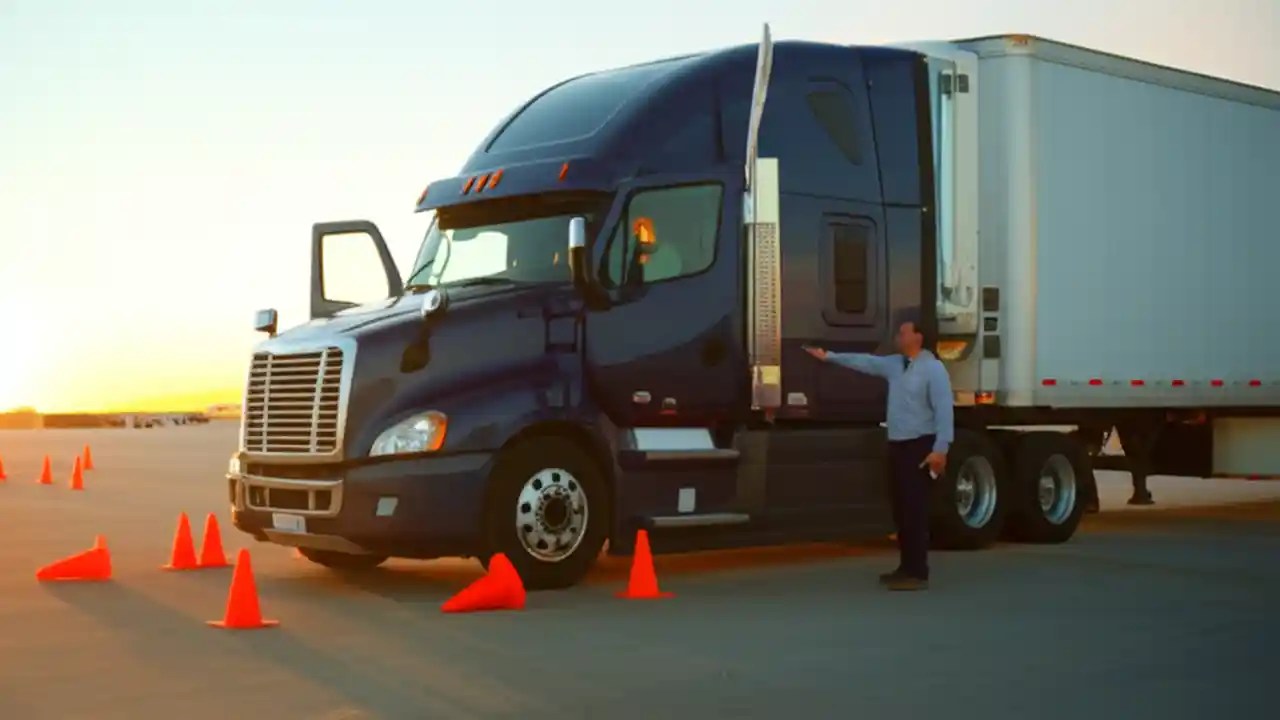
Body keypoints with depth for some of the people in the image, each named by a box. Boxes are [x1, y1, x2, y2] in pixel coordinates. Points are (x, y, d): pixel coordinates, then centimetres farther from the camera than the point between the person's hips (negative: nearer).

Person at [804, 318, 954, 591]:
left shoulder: (933, 369, -11)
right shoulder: (895, 365, 13)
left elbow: (944, 410, -17)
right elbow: (866, 362, 24)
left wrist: (940, 448, -23)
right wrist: (829, 357, 25)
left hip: (920, 446, -8)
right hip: (898, 445, 8)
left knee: (915, 509, -9)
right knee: (901, 508, 11)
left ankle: (918, 573, -6)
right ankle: (906, 568, 19)